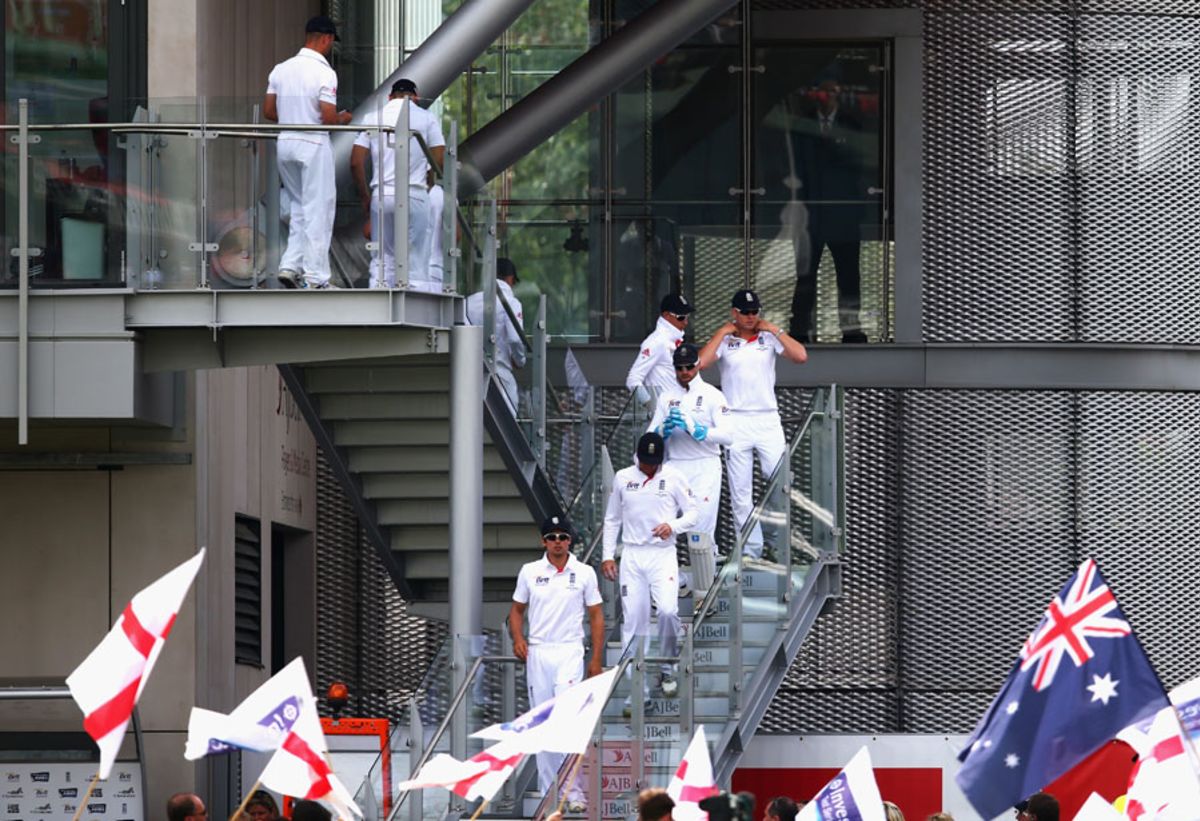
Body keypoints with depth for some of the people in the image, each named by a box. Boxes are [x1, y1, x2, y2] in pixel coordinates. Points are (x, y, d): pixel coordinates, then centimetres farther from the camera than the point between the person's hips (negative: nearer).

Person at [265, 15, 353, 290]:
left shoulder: (280, 69, 6)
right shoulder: (324, 73, -14)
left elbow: (268, 111, 8)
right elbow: (328, 118, -18)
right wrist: (343, 119, 4)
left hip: (285, 144, 6)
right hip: (313, 145, -6)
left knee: (300, 207, 18)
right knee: (318, 210, 0)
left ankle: (290, 265, 8)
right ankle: (315, 277, -1)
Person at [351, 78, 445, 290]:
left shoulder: (372, 118, 8)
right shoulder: (426, 118, 2)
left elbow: (356, 162, 2)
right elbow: (440, 161, -3)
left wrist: (365, 197, 12)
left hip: (381, 195, 2)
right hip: (416, 196, -2)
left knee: (382, 261, 7)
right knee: (417, 264, 1)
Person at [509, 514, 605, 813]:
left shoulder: (584, 573, 3)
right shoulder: (530, 572, 6)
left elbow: (596, 615, 6)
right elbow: (517, 609, 16)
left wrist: (597, 659, 1)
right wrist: (518, 639, -3)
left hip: (569, 653, -3)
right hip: (537, 653, 3)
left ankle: (573, 791, -16)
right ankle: (547, 792, 12)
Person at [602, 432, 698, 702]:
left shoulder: (674, 478, 2)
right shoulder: (623, 478, 7)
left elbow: (693, 513, 5)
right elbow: (612, 519, 14)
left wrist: (673, 525, -15)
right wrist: (608, 555, 7)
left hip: (663, 555, -2)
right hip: (632, 556, 2)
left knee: (668, 611, -21)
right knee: (633, 620, -2)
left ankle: (667, 670, 1)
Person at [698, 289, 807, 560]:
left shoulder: (769, 338, 7)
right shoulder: (724, 341, 5)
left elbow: (800, 355, -7)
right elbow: (700, 362, -12)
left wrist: (774, 329, -4)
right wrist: (722, 332, -7)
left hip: (768, 420, 0)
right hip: (736, 422, 0)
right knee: (740, 492, -1)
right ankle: (751, 547, 4)